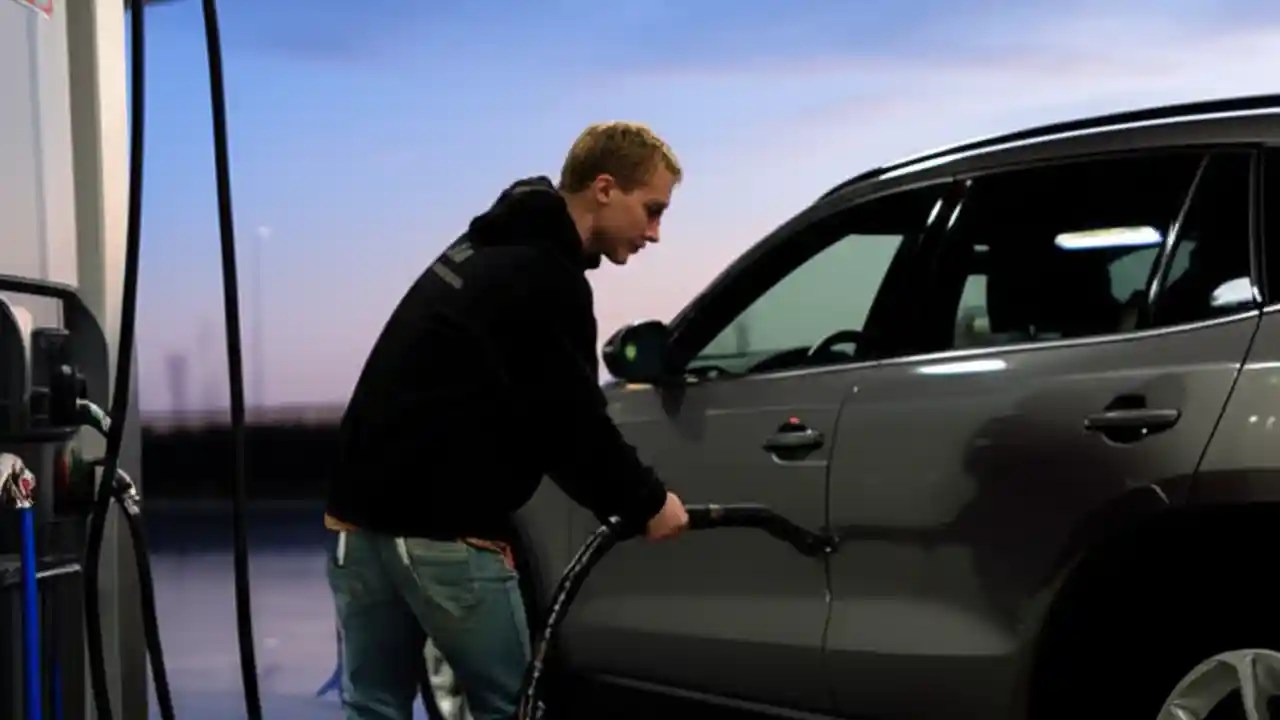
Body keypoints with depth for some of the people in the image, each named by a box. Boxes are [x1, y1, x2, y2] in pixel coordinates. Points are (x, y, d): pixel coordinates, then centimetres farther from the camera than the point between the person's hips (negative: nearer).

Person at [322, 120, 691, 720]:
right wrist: (646, 504, 4)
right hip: (441, 535, -9)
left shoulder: (488, 247, 18)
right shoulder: (547, 280, -13)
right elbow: (571, 425, -12)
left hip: (360, 516, 9)